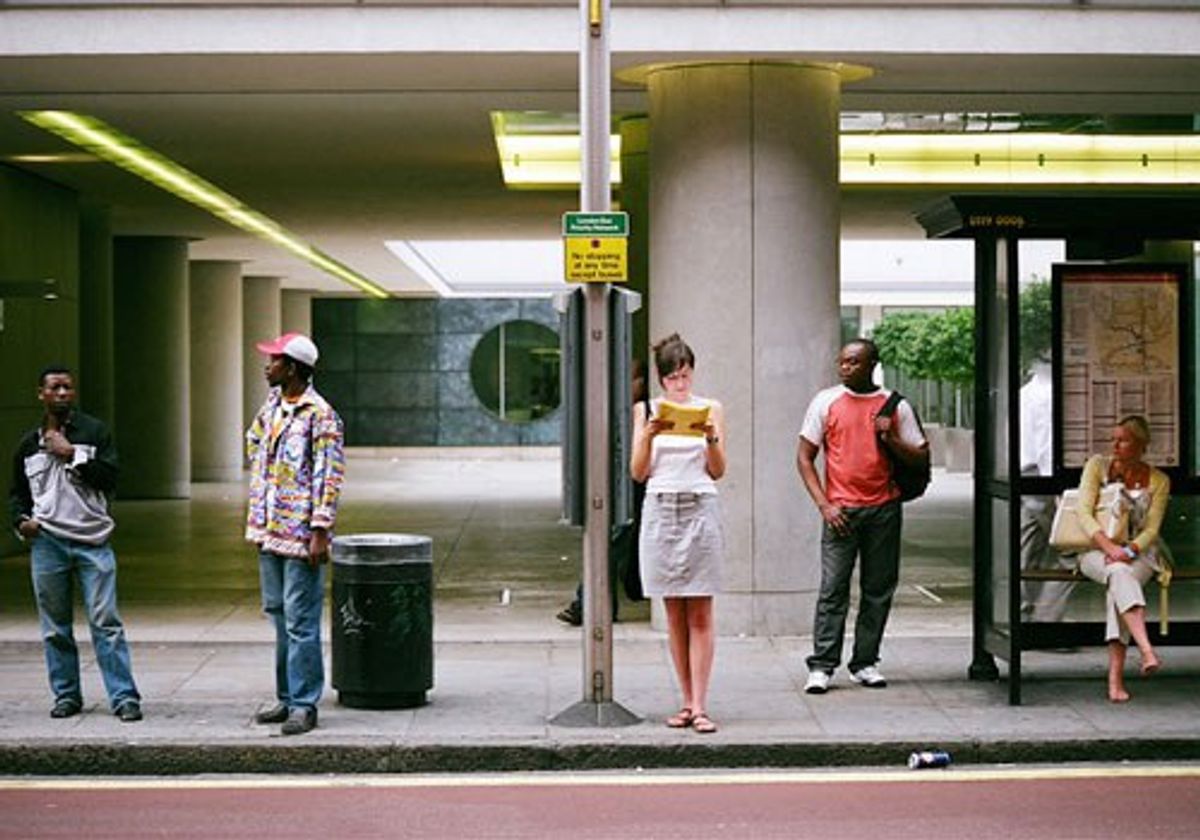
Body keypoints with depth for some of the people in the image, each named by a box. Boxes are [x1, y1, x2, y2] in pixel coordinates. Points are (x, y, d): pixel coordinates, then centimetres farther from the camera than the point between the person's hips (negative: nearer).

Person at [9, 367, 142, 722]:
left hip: (92, 539, -3)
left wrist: (71, 454, -11)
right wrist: (21, 520, 4)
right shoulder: (29, 443, 12)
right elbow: (17, 491, 22)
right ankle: (66, 696, 19)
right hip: (47, 543, 3)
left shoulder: (94, 431, 3)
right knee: (55, 626, 8)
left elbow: (109, 478, -7)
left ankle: (124, 697, -6)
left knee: (105, 621, -8)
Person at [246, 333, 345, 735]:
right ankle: (287, 697, 23)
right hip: (268, 531, 9)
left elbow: (330, 477, -17)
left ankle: (304, 705, 0)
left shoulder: (320, 416, -14)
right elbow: (254, 438, 31)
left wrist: (320, 532, -20)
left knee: (300, 622, -6)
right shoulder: (273, 403, 11)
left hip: (301, 534, -9)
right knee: (279, 615, 14)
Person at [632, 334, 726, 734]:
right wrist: (649, 435, -11)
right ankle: (687, 702, 10)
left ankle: (700, 706, -7)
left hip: (700, 510, -1)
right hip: (660, 510, 2)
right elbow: (638, 473, 4)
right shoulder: (646, 410, 9)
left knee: (700, 614, -5)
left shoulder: (710, 409, 7)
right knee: (674, 614, 4)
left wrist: (711, 437, -13)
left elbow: (718, 471, 4)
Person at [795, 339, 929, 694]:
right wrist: (824, 504, -5)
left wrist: (891, 440, -10)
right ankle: (821, 666, -3)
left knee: (878, 590, 5)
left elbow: (921, 458, 9)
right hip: (841, 510, -2)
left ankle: (865, 663, 14)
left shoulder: (896, 406, 7)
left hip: (884, 508, 2)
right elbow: (804, 457, 5)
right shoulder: (826, 401, 5)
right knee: (833, 588, -6)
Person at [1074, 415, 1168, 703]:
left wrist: (1129, 551, -23)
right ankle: (1147, 650, -56)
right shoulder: (1098, 466, 3)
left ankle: (1115, 676, -44)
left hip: (1139, 554, 0)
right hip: (1095, 551, 0)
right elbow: (1084, 513, -6)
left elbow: (1151, 530, -1)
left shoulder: (1158, 481, 5)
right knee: (1119, 574, -38)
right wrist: (1109, 547, -22)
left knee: (1118, 586, -35)